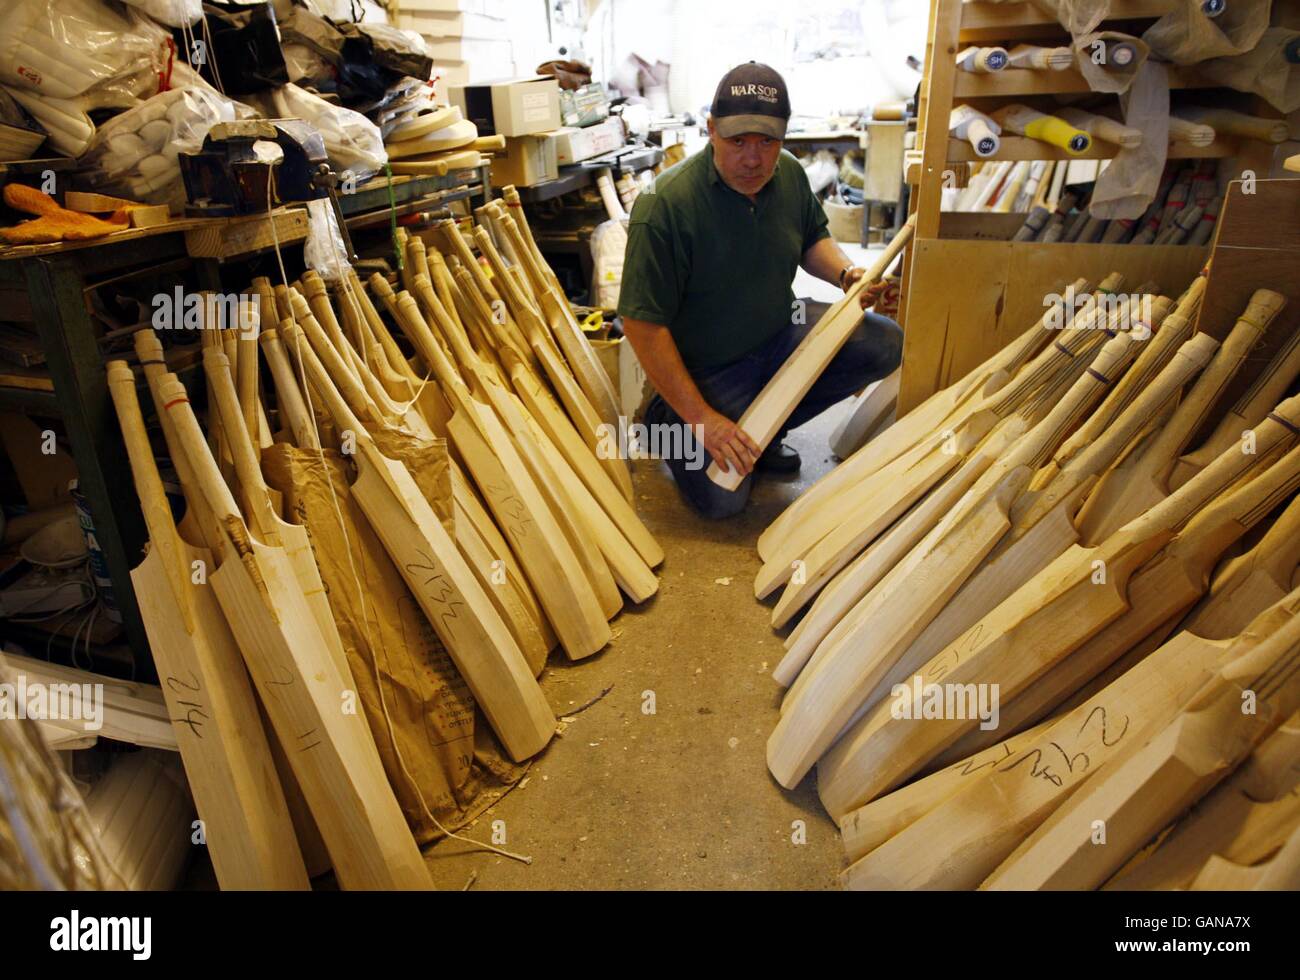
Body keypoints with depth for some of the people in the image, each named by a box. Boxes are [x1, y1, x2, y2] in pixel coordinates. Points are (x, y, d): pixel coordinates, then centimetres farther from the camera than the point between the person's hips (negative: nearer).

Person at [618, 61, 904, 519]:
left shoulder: (789, 174, -4)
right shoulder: (665, 205, -25)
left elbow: (812, 239, 17)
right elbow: (643, 324, -25)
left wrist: (845, 272, -7)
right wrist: (700, 417, -25)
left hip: (779, 336, 7)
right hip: (706, 369, -6)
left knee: (885, 343, -8)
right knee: (722, 500, -19)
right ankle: (665, 419, 13)